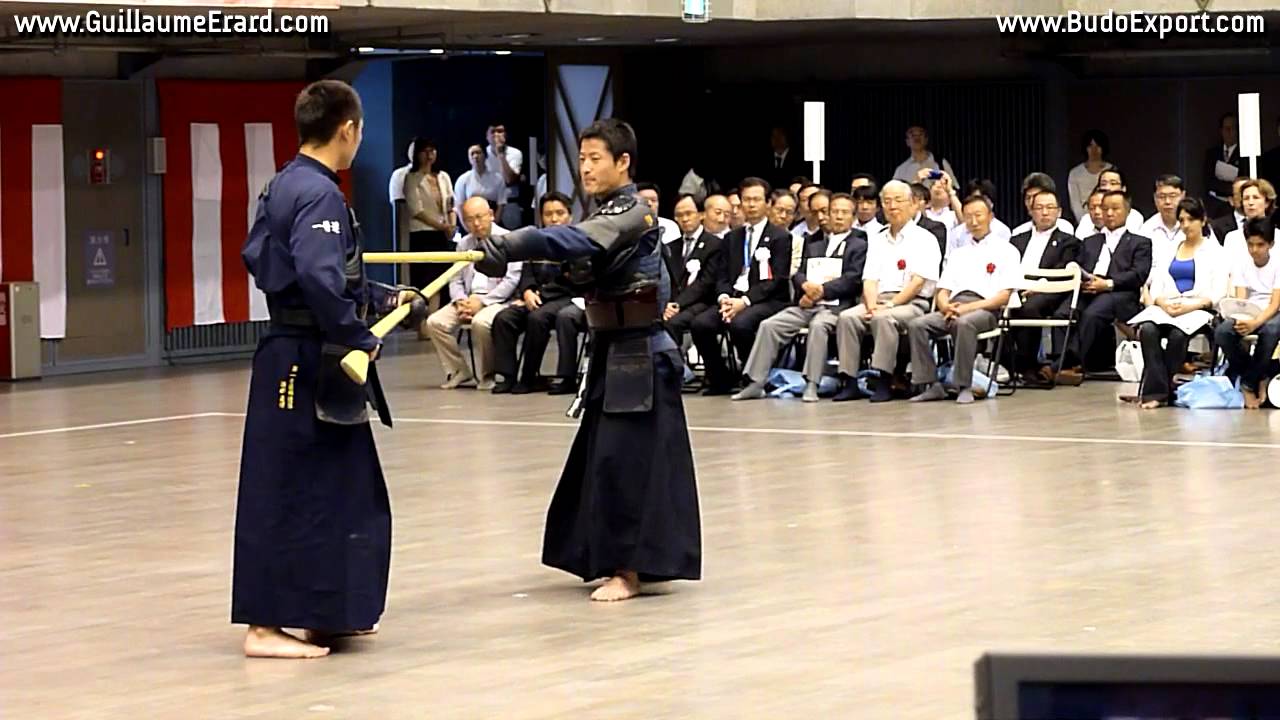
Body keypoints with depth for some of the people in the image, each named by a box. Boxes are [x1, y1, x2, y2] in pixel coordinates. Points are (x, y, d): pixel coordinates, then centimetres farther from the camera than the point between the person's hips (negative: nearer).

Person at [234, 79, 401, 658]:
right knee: (291, 492, -6)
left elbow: (257, 256, 22)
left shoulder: (282, 186, 12)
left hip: (287, 353, 10)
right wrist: (359, 339, -18)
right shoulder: (320, 193, -18)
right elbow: (320, 278, -30)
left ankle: (325, 613, 24)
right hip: (310, 365, -10)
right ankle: (267, 626, -4)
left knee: (344, 490, 17)